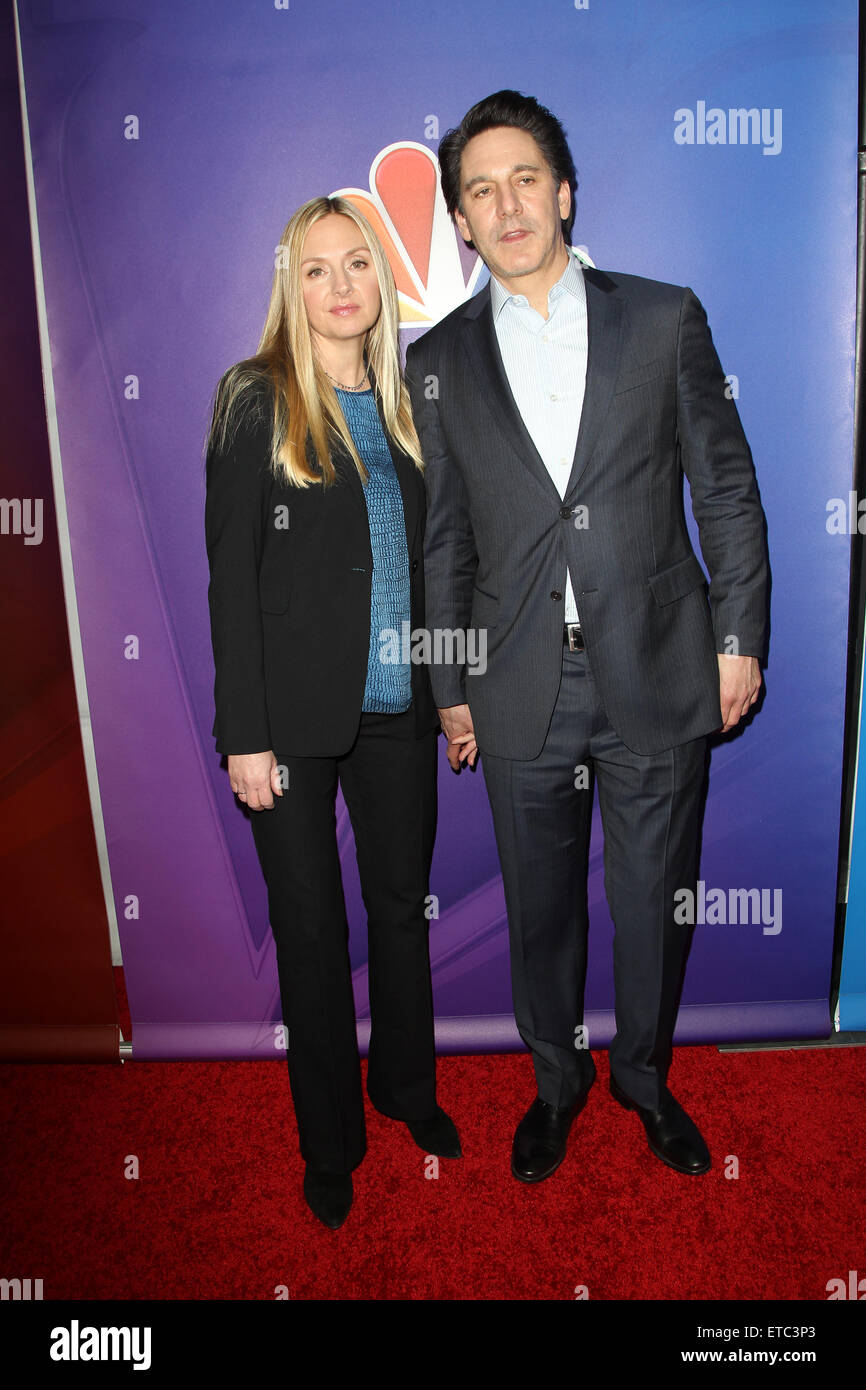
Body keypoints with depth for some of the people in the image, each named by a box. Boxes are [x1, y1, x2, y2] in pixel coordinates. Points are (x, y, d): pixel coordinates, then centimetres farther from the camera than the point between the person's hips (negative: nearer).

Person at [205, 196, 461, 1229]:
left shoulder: (404, 402, 9)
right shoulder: (257, 400, -4)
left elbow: (424, 558, 12)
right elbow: (232, 575, -9)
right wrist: (244, 734, -13)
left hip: (398, 711, 5)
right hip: (298, 714, -4)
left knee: (403, 903, 17)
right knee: (312, 925, 8)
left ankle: (407, 1086, 42)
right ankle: (329, 1140, 29)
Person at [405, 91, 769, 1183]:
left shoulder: (665, 318, 3)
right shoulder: (439, 362, 5)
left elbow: (726, 487, 5)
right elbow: (442, 540, 7)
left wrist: (739, 637, 0)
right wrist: (450, 688, 7)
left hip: (659, 675, 0)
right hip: (523, 688, 1)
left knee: (656, 897, 13)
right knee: (540, 903, 13)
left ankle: (644, 1073, 40)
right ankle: (556, 1081, 39)